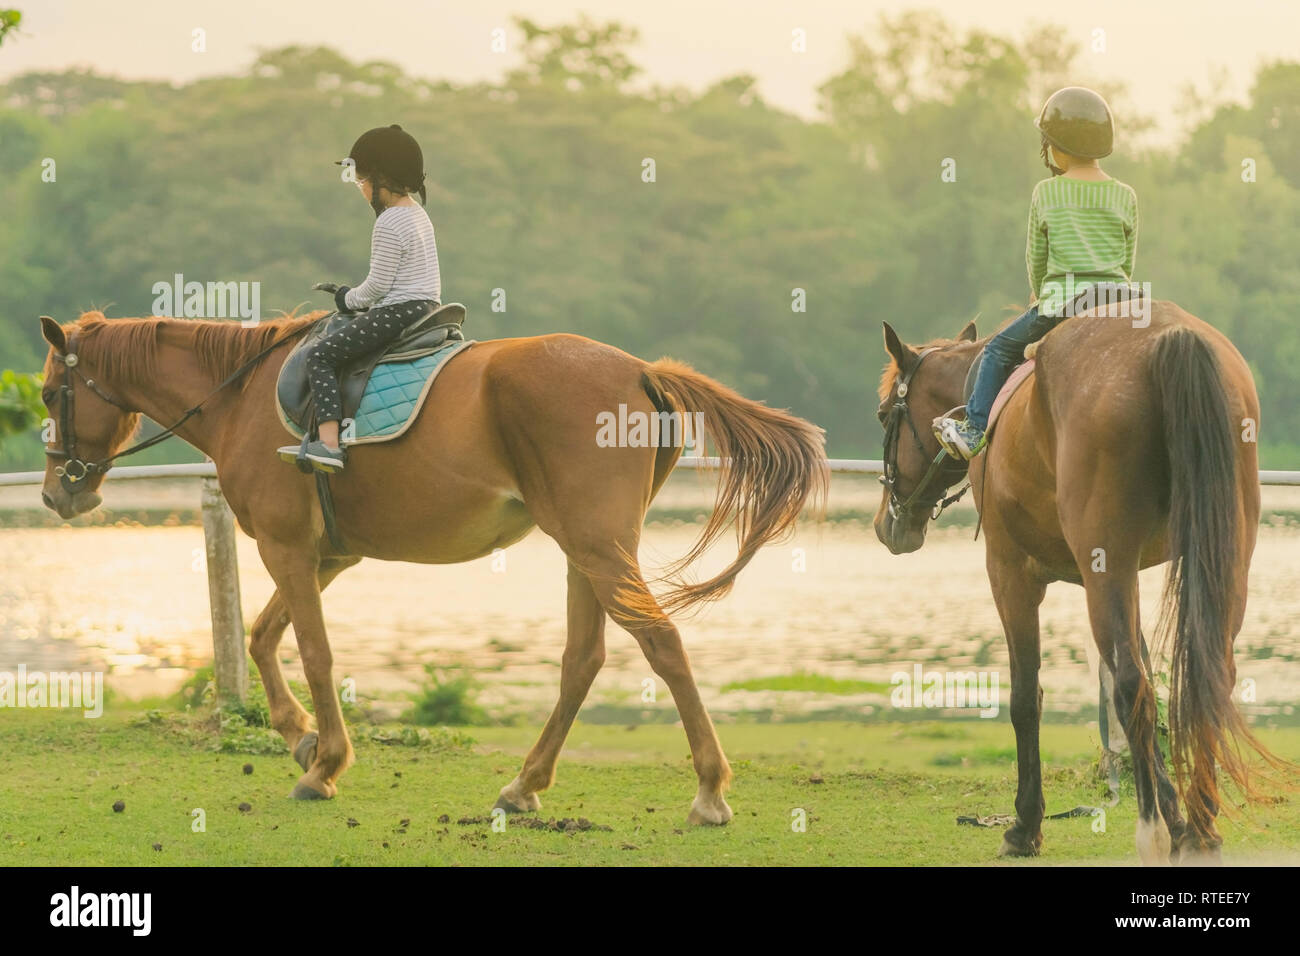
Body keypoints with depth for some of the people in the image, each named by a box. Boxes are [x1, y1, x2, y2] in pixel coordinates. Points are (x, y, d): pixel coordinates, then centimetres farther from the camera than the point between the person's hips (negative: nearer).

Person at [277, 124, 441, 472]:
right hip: (427, 308, 11)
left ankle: (329, 444, -24)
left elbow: (377, 285, -17)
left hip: (397, 312, -11)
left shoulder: (388, 225, -16)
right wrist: (358, 298, 22)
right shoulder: (419, 214, 15)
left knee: (321, 355, -11)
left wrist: (350, 299, 3)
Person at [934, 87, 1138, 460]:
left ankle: (976, 429, 17)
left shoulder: (1046, 194, -2)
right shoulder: (1125, 197, 4)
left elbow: (1035, 258, 7)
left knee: (1000, 349, 19)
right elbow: (1128, 263, 11)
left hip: (1060, 303, -2)